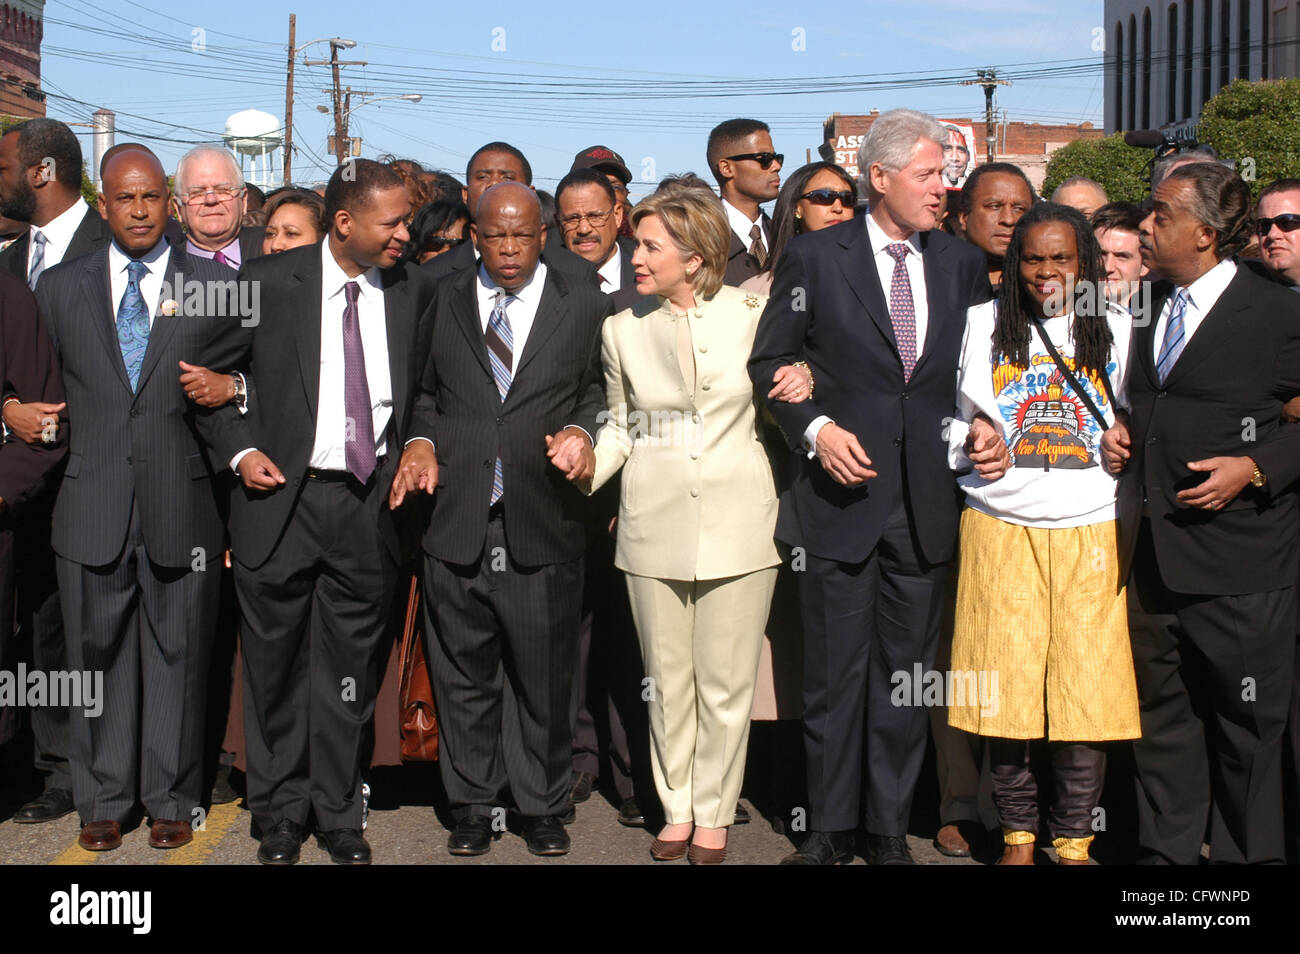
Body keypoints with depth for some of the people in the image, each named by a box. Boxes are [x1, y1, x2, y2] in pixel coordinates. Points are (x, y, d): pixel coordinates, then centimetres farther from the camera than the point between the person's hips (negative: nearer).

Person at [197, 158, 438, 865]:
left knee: (349, 670, 9)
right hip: (281, 496, -2)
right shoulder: (267, 282, -2)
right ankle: (279, 813, 24)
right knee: (276, 666, 8)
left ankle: (338, 814, 23)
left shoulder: (413, 290, 5)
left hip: (369, 503, 2)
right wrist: (240, 449, -7)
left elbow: (425, 388, 15)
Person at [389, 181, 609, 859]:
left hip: (543, 524, -1)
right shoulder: (443, 301, 10)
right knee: (464, 676, 9)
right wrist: (421, 439, -1)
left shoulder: (585, 306, 6)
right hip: (457, 522, 1)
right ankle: (472, 805, 24)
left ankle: (542, 806, 22)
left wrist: (582, 432, -7)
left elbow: (599, 390, 12)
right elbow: (424, 389, 17)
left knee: (543, 676, 6)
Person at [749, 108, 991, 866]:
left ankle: (891, 827, 24)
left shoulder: (964, 264, 7)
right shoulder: (816, 258, -2)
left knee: (907, 676, 11)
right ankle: (831, 826, 20)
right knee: (835, 675, 6)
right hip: (842, 495, -3)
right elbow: (770, 362, 0)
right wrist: (816, 428, -13)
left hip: (925, 504, 3)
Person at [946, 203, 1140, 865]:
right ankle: (1017, 834, 16)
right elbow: (959, 417, 13)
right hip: (1002, 529, 0)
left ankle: (1074, 839, 13)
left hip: (1091, 533, 0)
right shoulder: (983, 324, 10)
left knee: (1088, 685, -2)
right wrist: (974, 441, -7)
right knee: (1004, 686, -1)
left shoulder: (1117, 330, 10)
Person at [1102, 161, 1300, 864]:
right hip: (1156, 561, 6)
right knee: (1163, 719, 14)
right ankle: (1165, 851, 26)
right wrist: (1120, 435, 8)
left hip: (1237, 567, -6)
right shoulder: (1150, 312, 12)